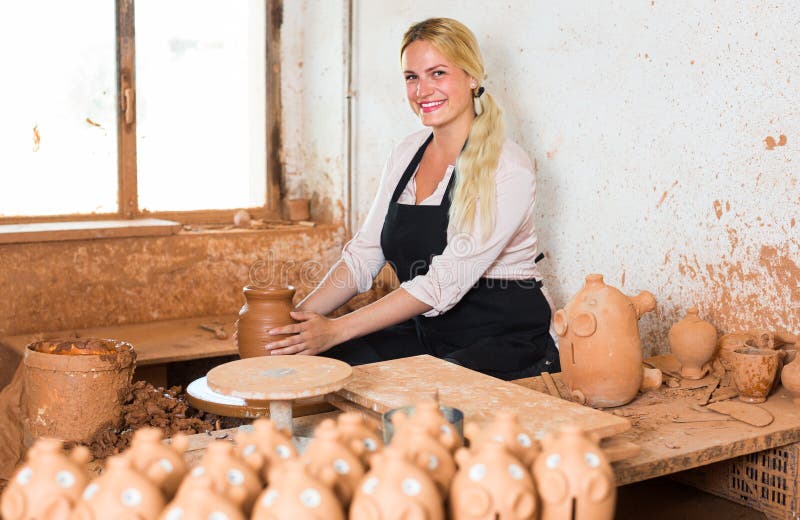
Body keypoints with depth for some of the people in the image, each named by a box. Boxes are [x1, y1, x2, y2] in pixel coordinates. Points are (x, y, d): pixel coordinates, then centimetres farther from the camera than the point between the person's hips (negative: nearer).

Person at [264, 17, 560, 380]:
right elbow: (364, 255, 6)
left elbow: (444, 283, -22)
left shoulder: (508, 169, -16)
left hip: (505, 342, -5)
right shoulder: (405, 155, 7)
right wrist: (297, 316, -9)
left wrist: (336, 330, -25)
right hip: (426, 332, 6)